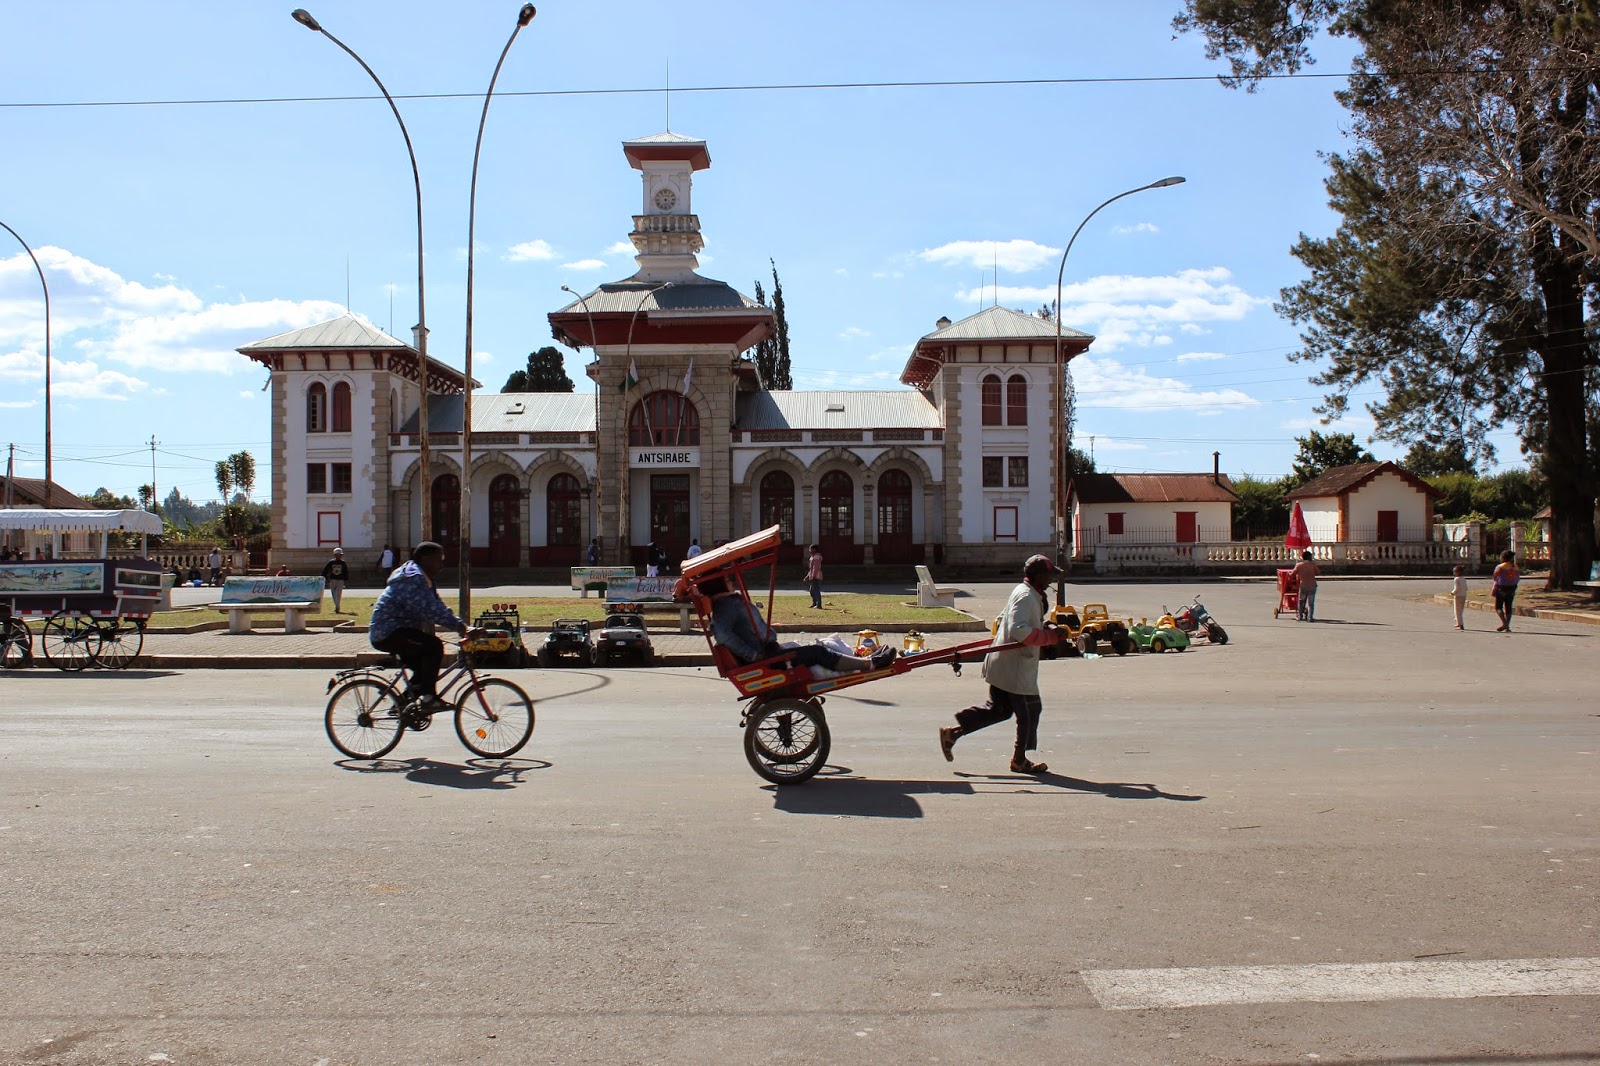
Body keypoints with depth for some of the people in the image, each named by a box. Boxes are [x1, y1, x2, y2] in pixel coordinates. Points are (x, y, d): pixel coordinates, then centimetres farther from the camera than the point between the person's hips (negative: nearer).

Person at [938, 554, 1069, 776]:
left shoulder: (1023, 592, 15)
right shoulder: (1026, 596, -18)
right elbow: (1020, 631, -28)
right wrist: (1051, 636, -25)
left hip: (1002, 664, 10)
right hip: (1015, 667, -10)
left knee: (999, 708, 16)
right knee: (1029, 711, 4)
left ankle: (952, 732, 12)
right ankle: (1020, 761, 17)